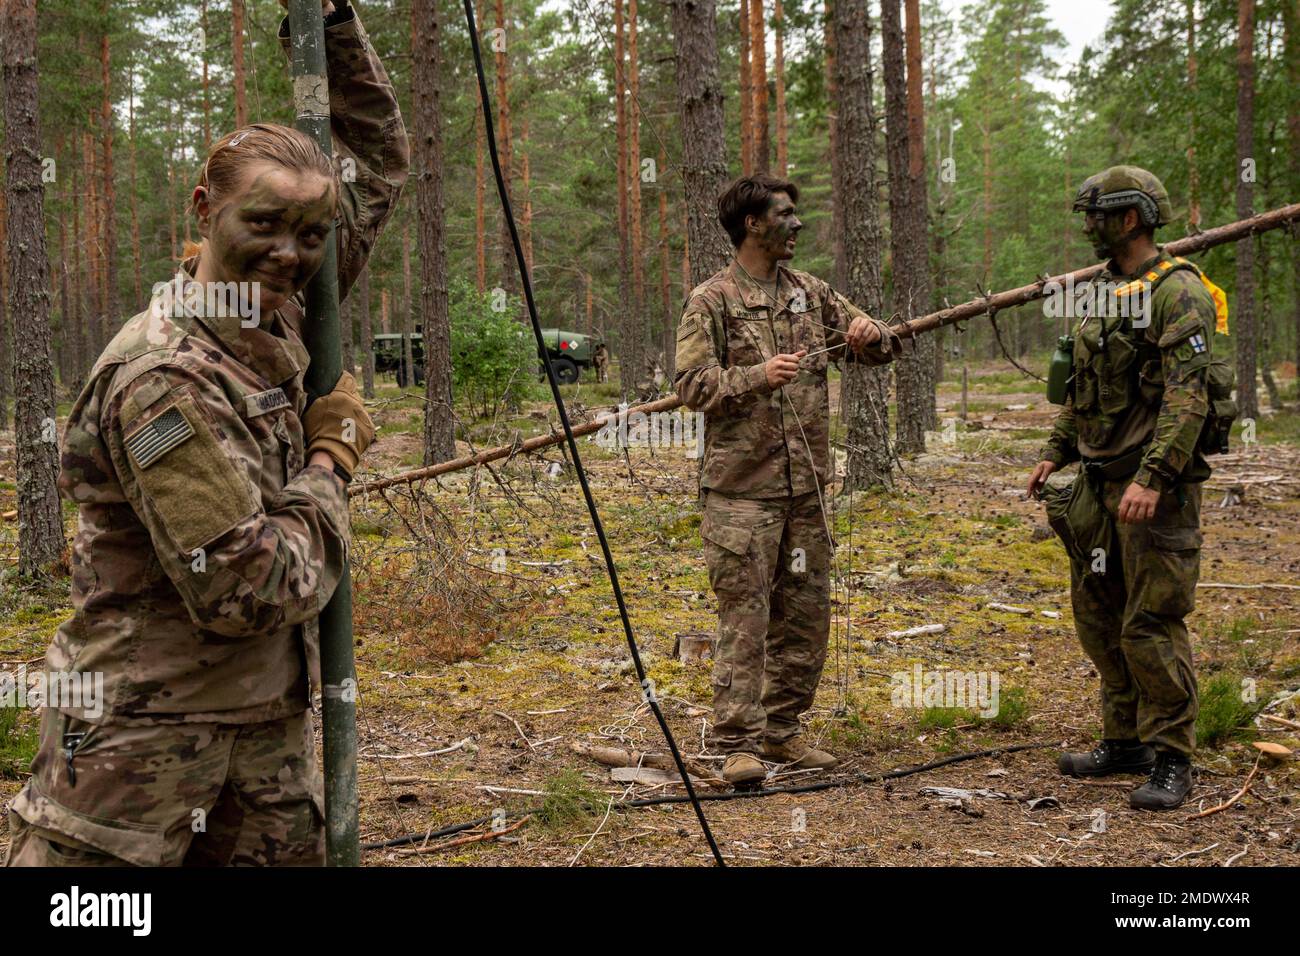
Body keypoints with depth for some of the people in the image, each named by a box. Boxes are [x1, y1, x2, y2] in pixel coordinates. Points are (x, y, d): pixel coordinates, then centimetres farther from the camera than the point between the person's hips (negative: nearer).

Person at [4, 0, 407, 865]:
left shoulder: (276, 313, 3)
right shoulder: (164, 380, -21)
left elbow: (379, 163, 14)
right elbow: (250, 591, -23)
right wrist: (333, 459, -10)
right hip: (143, 738, -8)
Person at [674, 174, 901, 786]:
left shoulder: (811, 294, 13)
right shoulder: (711, 301, -4)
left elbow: (883, 349, 17)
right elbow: (690, 384, -12)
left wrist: (871, 335, -7)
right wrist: (757, 377, -27)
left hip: (807, 486, 6)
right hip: (742, 488, -6)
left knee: (805, 615, 11)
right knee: (744, 617, -5)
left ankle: (781, 731, 22)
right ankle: (738, 743, 0)